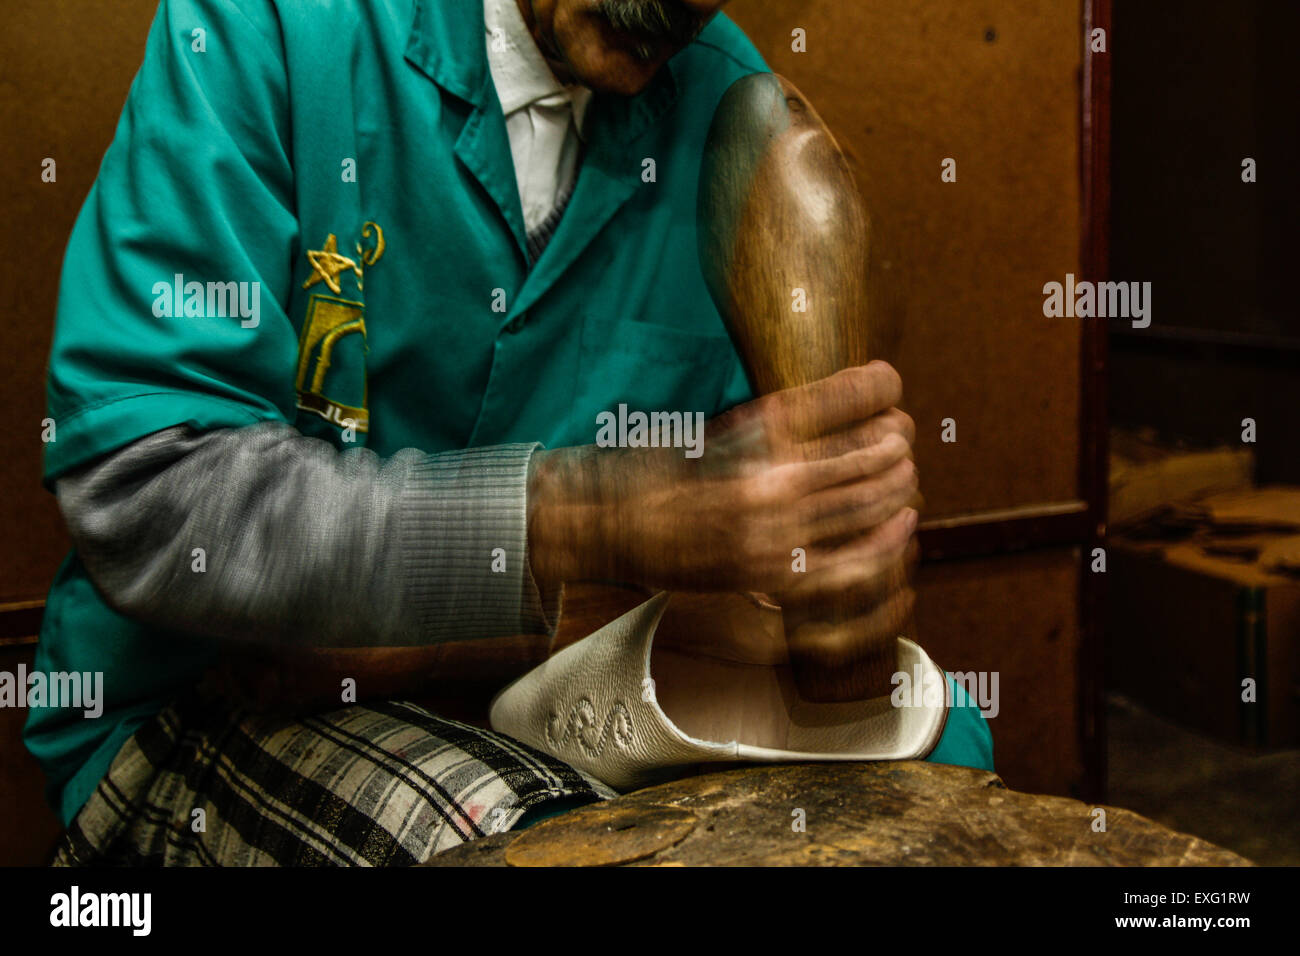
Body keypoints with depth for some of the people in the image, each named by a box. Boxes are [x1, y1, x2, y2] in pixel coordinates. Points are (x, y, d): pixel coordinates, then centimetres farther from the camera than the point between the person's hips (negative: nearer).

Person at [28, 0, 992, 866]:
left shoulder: (725, 97, 0)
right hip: (216, 694, -5)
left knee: (935, 742, -11)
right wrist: (598, 519, -36)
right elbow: (142, 497, -26)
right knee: (532, 837, -33)